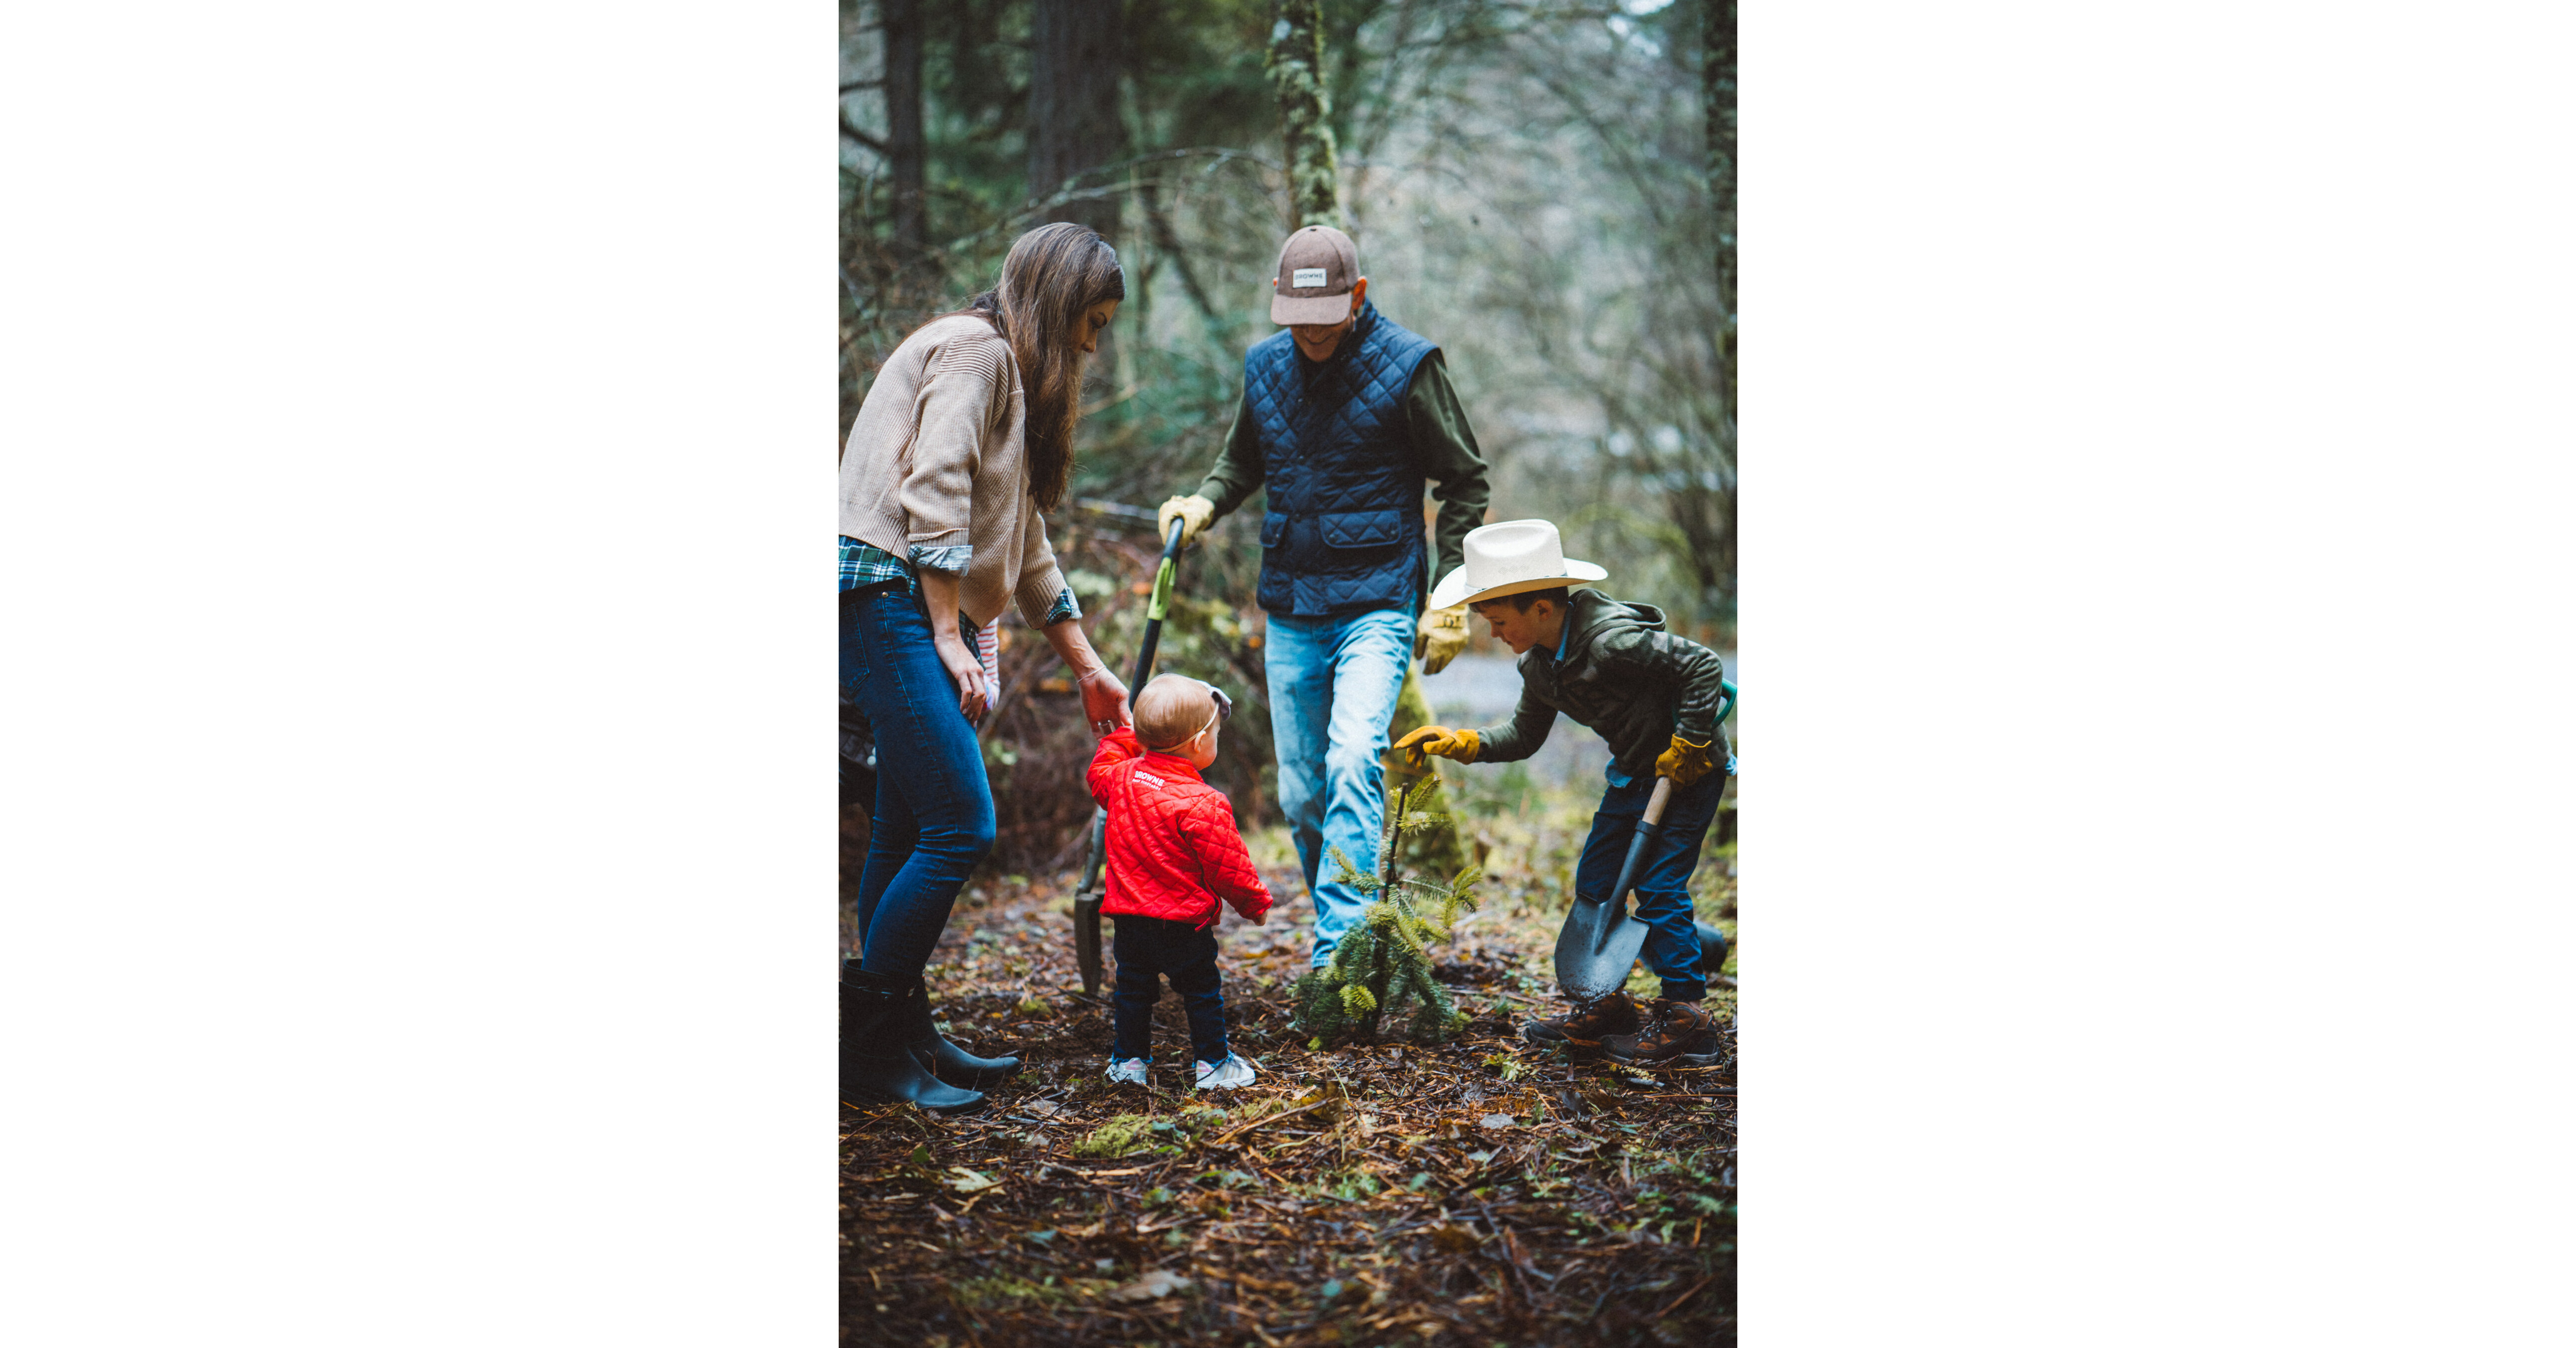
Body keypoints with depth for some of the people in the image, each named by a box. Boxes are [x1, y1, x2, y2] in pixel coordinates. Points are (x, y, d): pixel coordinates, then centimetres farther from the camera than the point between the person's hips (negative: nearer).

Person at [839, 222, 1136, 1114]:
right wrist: (949, 638, -19)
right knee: (960, 827, -14)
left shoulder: (1012, 372, 25)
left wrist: (1088, 668, 27)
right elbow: (932, 495, -16)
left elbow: (1023, 544, 27)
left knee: (908, 834, 9)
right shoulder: (977, 349, -5)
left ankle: (904, 1040, 13)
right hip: (889, 596, -10)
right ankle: (865, 1045, -8)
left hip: (920, 612, 10)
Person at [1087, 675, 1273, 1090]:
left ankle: (1128, 1059, 24)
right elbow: (1229, 868, -13)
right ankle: (1213, 1063, 17)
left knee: (1133, 989, 18)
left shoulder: (1120, 778, -4)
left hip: (1129, 915, 5)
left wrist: (1124, 740, 30)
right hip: (1183, 923, -5)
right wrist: (1256, 902, 2)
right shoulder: (1204, 805, -21)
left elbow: (1099, 772, 23)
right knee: (1202, 992, 10)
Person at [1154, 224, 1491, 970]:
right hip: (1291, 611, 5)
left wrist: (1449, 602, -5)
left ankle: (1337, 951, -25)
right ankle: (1344, 931, 23)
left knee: (1354, 762, -23)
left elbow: (1465, 482, -1)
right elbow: (1243, 461, 22)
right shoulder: (1264, 366, 6)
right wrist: (1206, 502, 0)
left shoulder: (1406, 365, -7)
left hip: (1378, 604, -5)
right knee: (1301, 795, 7)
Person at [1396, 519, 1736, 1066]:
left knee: (1658, 888, -10)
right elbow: (1524, 736, 12)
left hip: (1688, 772, -9)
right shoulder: (1539, 665, -2)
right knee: (1595, 885, 9)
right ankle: (1608, 1008, 19)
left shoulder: (1610, 640, -30)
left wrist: (1687, 748, -23)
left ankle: (1687, 1018, -1)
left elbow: (1705, 666, -26)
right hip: (1635, 773, 9)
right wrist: (1461, 745, -3)